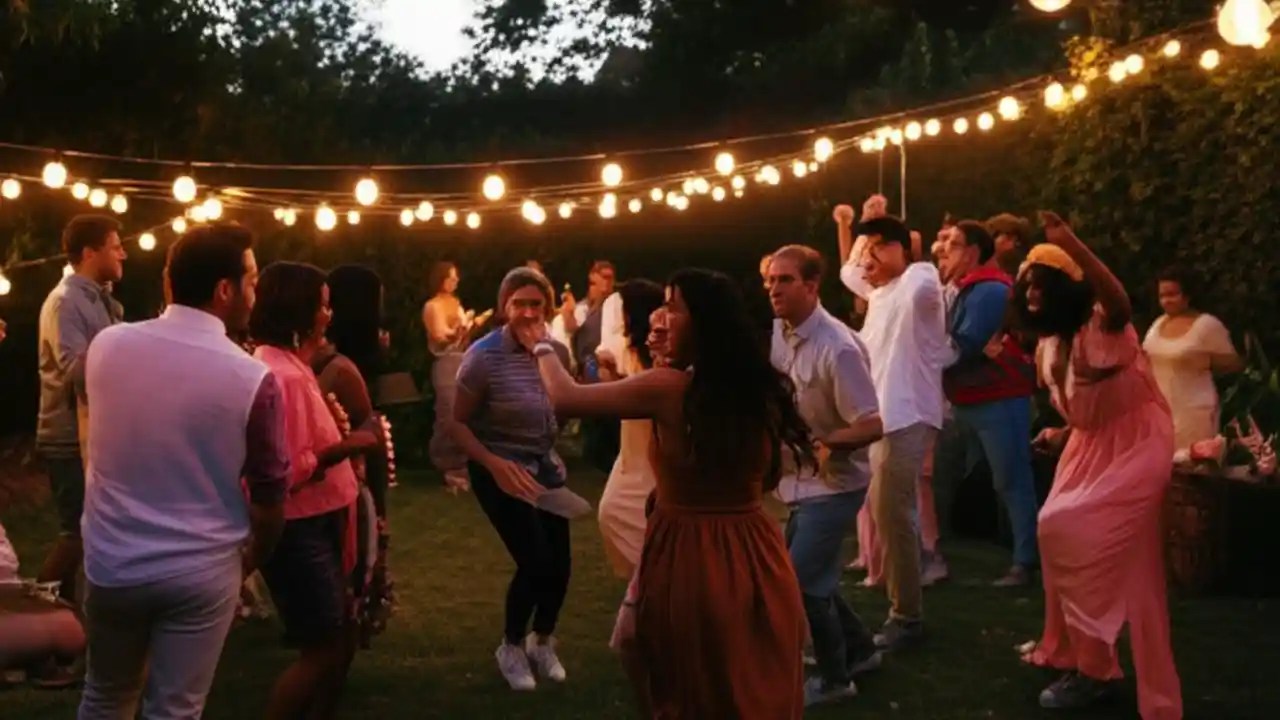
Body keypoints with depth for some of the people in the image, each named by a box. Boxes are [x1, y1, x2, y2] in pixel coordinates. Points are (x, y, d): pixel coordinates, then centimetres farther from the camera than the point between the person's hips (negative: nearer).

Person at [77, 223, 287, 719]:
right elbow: (269, 498, -6)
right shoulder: (253, 379, -17)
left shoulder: (106, 345, -6)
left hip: (111, 562, 4)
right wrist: (253, 559, 12)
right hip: (200, 572, -3)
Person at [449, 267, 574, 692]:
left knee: (560, 562, 6)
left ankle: (542, 642, 36)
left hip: (545, 464, 5)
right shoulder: (484, 356, -20)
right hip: (500, 469, -5)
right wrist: (494, 463, -28)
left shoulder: (558, 351, -6)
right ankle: (511, 647, 18)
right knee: (535, 563, -11)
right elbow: (458, 423, -16)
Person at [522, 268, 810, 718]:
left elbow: (565, 398, -8)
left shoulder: (667, 389, -15)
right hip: (757, 561, 4)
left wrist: (542, 347, 11)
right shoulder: (761, 390, -1)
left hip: (689, 559, -4)